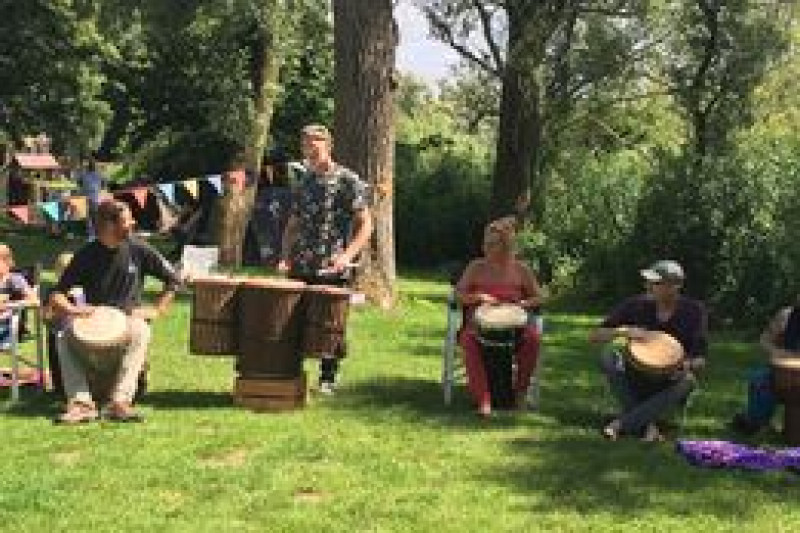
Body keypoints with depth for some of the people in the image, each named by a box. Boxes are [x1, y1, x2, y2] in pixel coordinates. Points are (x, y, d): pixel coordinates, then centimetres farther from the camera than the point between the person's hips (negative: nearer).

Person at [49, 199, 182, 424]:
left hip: (129, 319, -1)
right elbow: (56, 294, 0)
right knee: (64, 337, -27)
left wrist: (156, 310, -5)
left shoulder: (138, 250, -1)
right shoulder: (87, 255, -2)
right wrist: (69, 308, -22)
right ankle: (81, 402, -32)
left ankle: (120, 401, -40)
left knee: (140, 332, -35)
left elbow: (173, 280, 5)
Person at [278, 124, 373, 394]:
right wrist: (285, 257, 4)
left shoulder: (348, 181, -3)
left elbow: (365, 225, -5)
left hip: (334, 271, -4)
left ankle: (328, 379, 14)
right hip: (300, 269, 4)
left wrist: (347, 255, -19)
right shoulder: (302, 182, 13)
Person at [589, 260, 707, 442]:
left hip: (669, 386, 0)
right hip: (635, 382, 1)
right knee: (609, 358, -26)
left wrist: (688, 365, -31)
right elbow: (594, 336, -7)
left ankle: (621, 423, -30)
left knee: (687, 381, -33)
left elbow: (700, 360, -7)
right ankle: (647, 425, -26)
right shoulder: (636, 305, -7)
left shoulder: (694, 311, -7)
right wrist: (623, 331, -26)